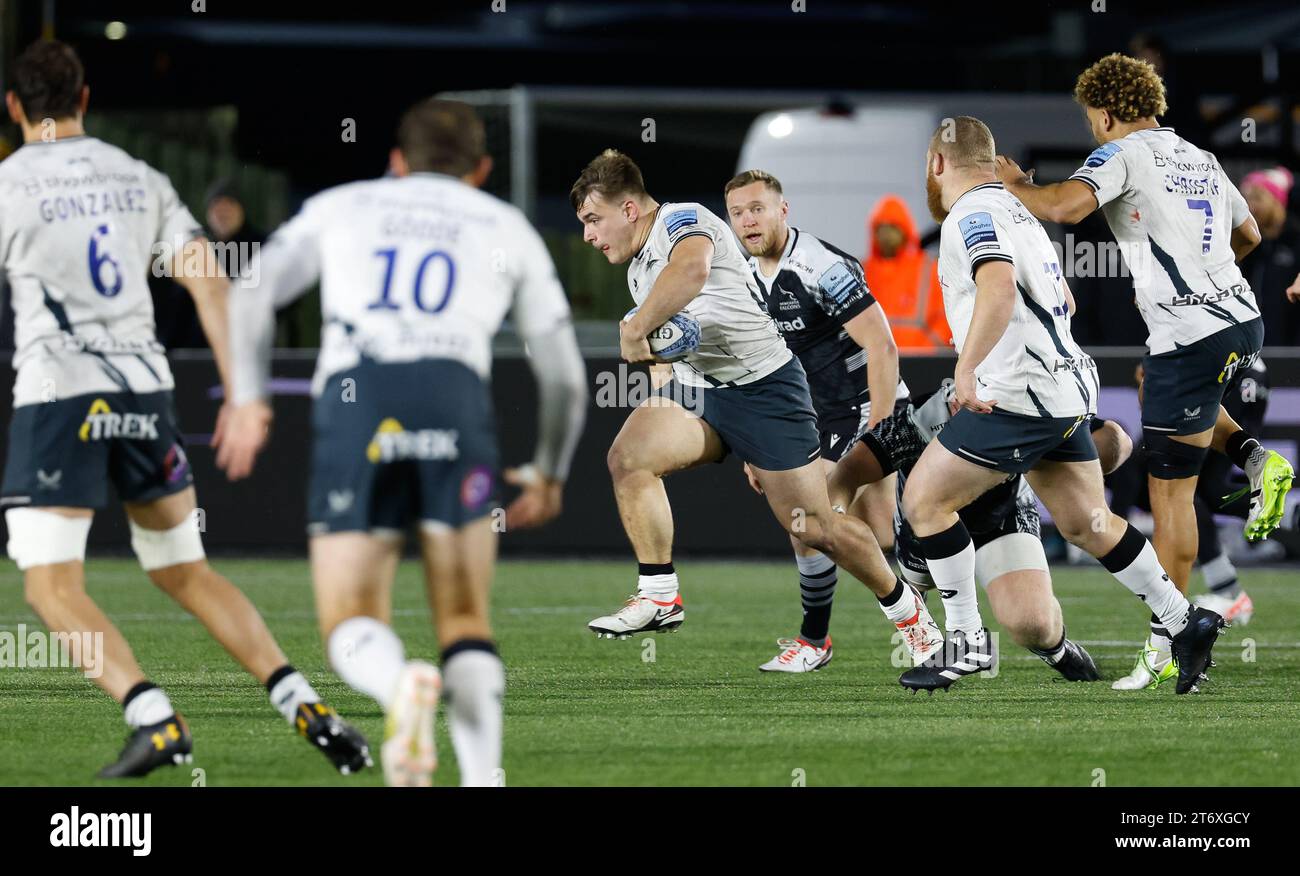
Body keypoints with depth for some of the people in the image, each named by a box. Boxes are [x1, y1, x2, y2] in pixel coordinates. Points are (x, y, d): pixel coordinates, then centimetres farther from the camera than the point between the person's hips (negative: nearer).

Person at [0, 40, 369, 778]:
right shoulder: (140, 180, 12)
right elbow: (210, 283, 5)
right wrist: (242, 392, 4)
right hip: (145, 386, 5)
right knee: (186, 572, 16)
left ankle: (154, 718, -24)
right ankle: (306, 707, 5)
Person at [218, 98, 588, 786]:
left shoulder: (340, 207, 28)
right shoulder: (508, 228, 27)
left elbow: (252, 294, 15)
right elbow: (564, 375, 27)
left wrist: (249, 400, 21)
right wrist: (550, 475, 40)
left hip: (351, 401, 0)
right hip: (457, 398, 0)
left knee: (352, 630, 5)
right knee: (464, 625, 10)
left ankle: (400, 684, -30)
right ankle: (483, 778, -14)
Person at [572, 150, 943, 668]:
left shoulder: (683, 220, -14)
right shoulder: (639, 268, 15)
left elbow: (692, 269, -38)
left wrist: (636, 329, -32)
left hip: (763, 384, -8)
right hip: (696, 391, 8)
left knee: (813, 529, -3)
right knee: (628, 455, -22)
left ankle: (906, 610, 21)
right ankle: (660, 597, -16)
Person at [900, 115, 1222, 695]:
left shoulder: (971, 215, -10)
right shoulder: (1014, 210, 21)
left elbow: (999, 289, -29)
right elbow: (1064, 300, 32)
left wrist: (967, 369, -36)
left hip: (1018, 396, -10)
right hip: (1068, 390, 10)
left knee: (924, 499, -4)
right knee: (1086, 524, 15)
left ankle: (968, 643, -3)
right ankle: (1185, 622, 16)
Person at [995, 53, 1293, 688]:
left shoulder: (1124, 154, -5)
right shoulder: (1202, 160, 18)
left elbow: (1065, 206, -23)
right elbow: (1248, 235, 30)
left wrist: (1014, 186, -3)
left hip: (1190, 336, -8)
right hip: (1243, 319, 8)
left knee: (1170, 493, -2)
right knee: (1174, 391, 37)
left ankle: (1164, 646, 0)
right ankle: (1254, 459, 12)